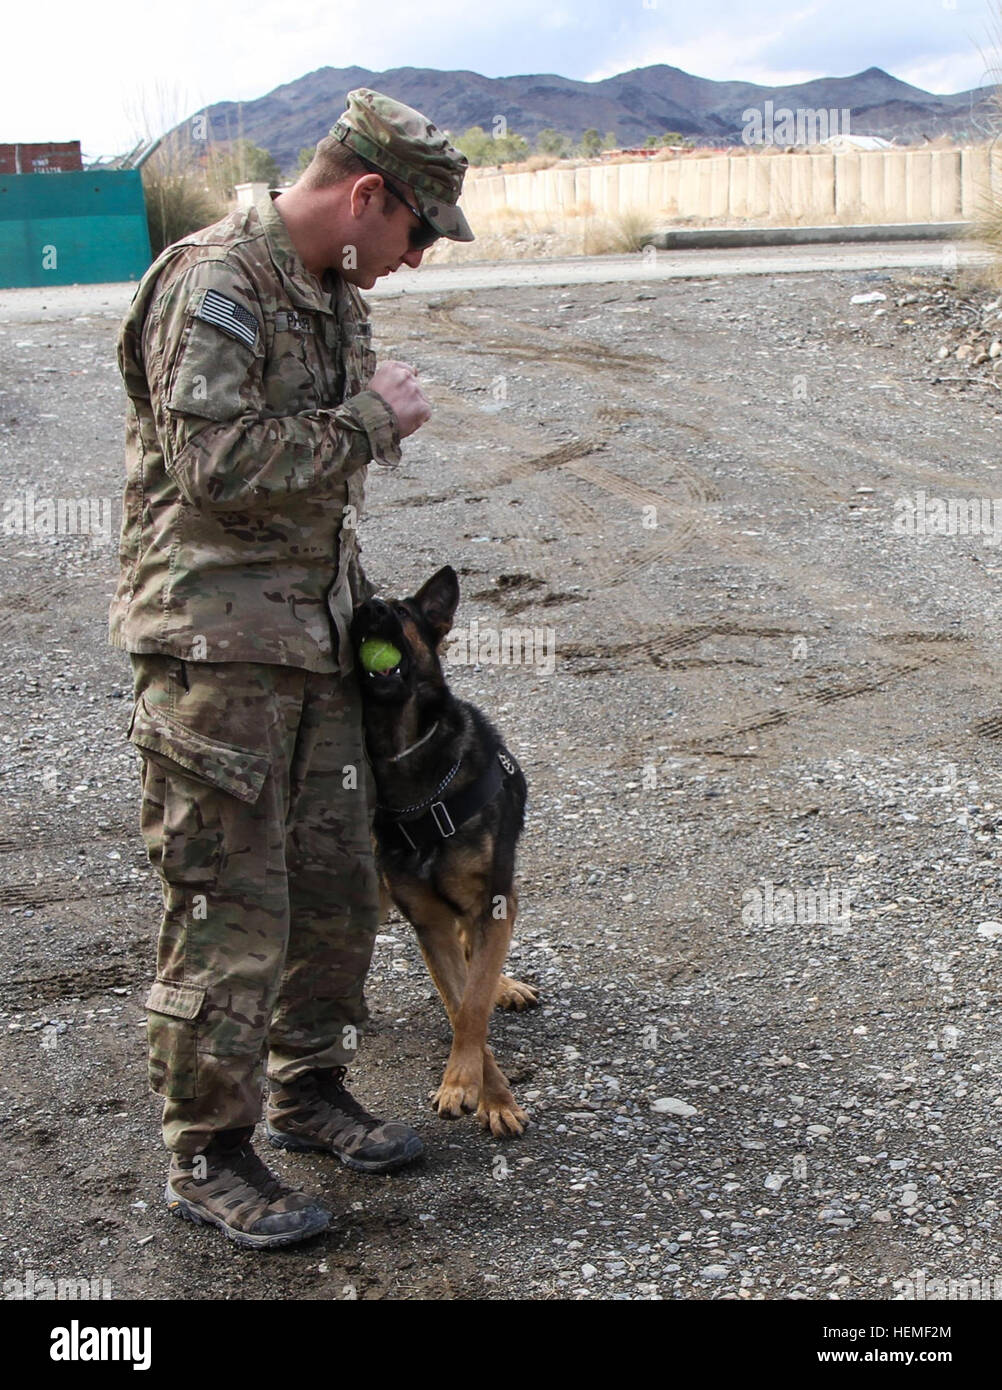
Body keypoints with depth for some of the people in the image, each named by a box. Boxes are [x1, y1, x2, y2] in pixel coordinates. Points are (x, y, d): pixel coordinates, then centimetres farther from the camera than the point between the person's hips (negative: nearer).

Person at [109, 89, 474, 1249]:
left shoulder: (334, 293, 14)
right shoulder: (212, 288, -15)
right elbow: (217, 466, -25)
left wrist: (362, 608, 24)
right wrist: (369, 419, -16)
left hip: (314, 640, 9)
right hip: (213, 645, -9)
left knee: (336, 883, 14)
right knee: (229, 911, -3)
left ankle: (306, 1090, 31)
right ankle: (205, 1155, 11)